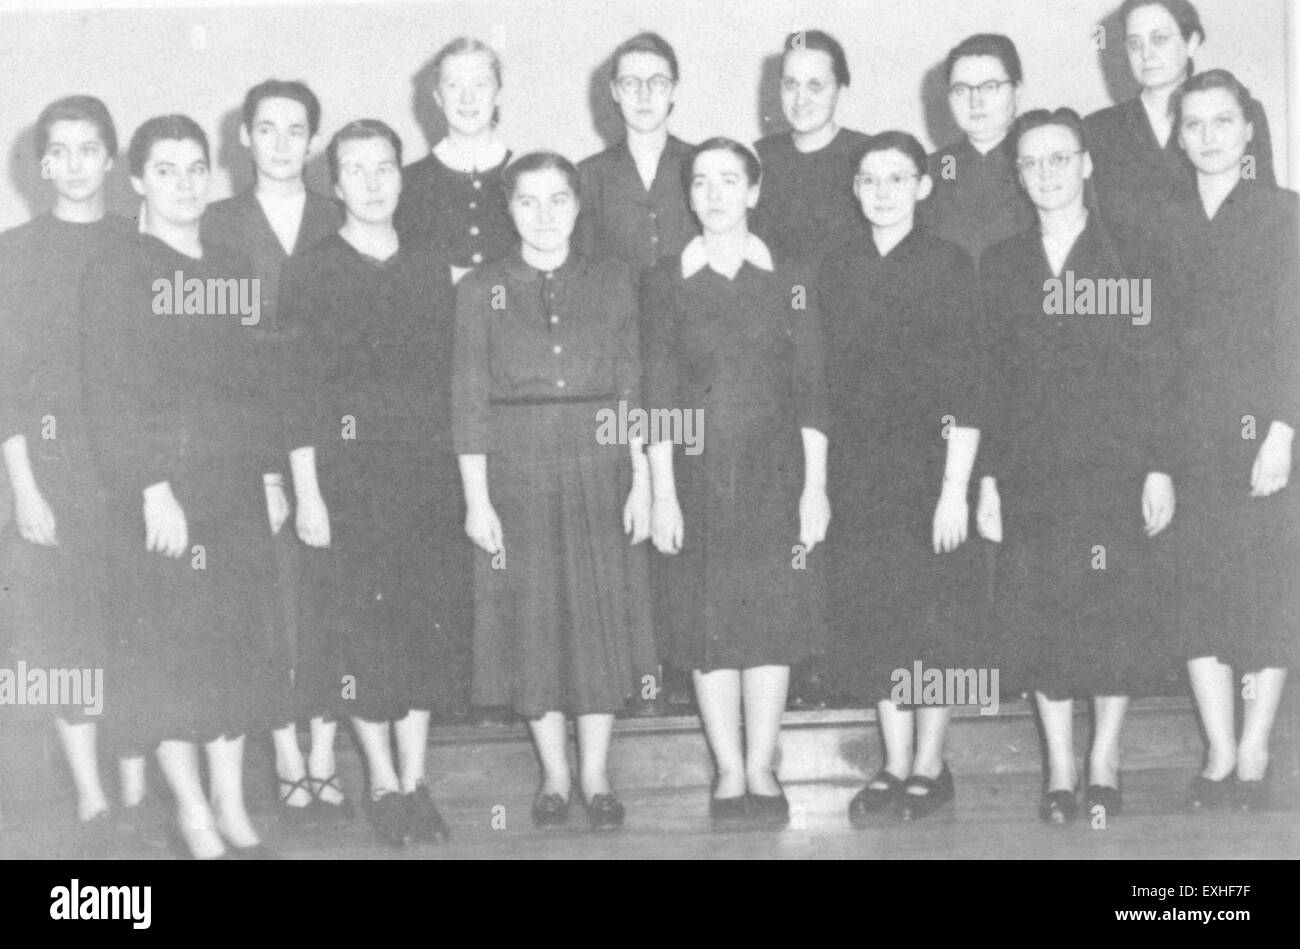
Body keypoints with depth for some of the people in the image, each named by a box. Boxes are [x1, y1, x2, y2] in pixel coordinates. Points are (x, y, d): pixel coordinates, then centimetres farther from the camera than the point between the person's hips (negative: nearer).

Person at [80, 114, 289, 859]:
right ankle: (194, 814, 8)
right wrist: (153, 488, -16)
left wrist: (272, 473, 7)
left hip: (237, 488, 5)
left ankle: (232, 806, 17)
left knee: (240, 643, 6)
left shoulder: (235, 269, 13)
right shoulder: (118, 271, -2)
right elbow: (110, 397, -9)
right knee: (170, 646, -2)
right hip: (161, 486, -5)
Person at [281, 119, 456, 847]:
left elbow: (450, 378, 12)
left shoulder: (431, 268, 11)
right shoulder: (310, 273, 1)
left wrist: (461, 480, 7)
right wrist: (307, 493, -8)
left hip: (429, 473, 3)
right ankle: (382, 782, 11)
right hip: (349, 478, -3)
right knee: (362, 631, -2)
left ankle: (416, 780, 14)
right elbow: (299, 393, -3)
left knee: (426, 627, 3)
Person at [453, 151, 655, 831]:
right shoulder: (480, 291, 3)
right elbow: (468, 401, 0)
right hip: (515, 475, -1)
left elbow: (632, 390, 6)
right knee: (532, 623, 4)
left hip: (596, 472, 1)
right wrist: (476, 498, -6)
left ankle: (596, 776, 15)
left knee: (601, 619, 2)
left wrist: (641, 482, 1)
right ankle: (554, 777, 18)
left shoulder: (611, 283, 6)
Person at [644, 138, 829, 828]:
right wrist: (662, 492, -5)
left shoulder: (789, 280, 5)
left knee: (773, 621, 1)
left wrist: (815, 485, -3)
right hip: (699, 475, 0)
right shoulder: (667, 282, 4)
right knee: (709, 623, 1)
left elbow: (811, 390, 3)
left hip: (776, 473, 0)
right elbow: (659, 394, 1)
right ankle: (729, 772, 12)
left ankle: (761, 769, 12)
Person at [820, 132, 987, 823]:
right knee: (871, 619, 7)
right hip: (856, 472, 4)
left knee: (936, 619, 3)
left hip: (929, 463, -4)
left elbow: (965, 389, -8)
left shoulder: (947, 265, -4)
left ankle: (929, 768, 16)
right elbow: (826, 382, 7)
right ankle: (894, 767, 19)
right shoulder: (836, 271, 7)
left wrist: (955, 488, -14)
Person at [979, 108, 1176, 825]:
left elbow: (1155, 369, 1)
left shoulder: (1126, 257, 4)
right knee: (1042, 623, 2)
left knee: (1115, 616, -1)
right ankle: (1060, 767, 13)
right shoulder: (1000, 266, 10)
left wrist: (1159, 468, -6)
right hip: (1029, 475, 2)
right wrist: (986, 479, 2)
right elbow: (986, 379, 8)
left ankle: (1105, 760, 14)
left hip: (1114, 469, -2)